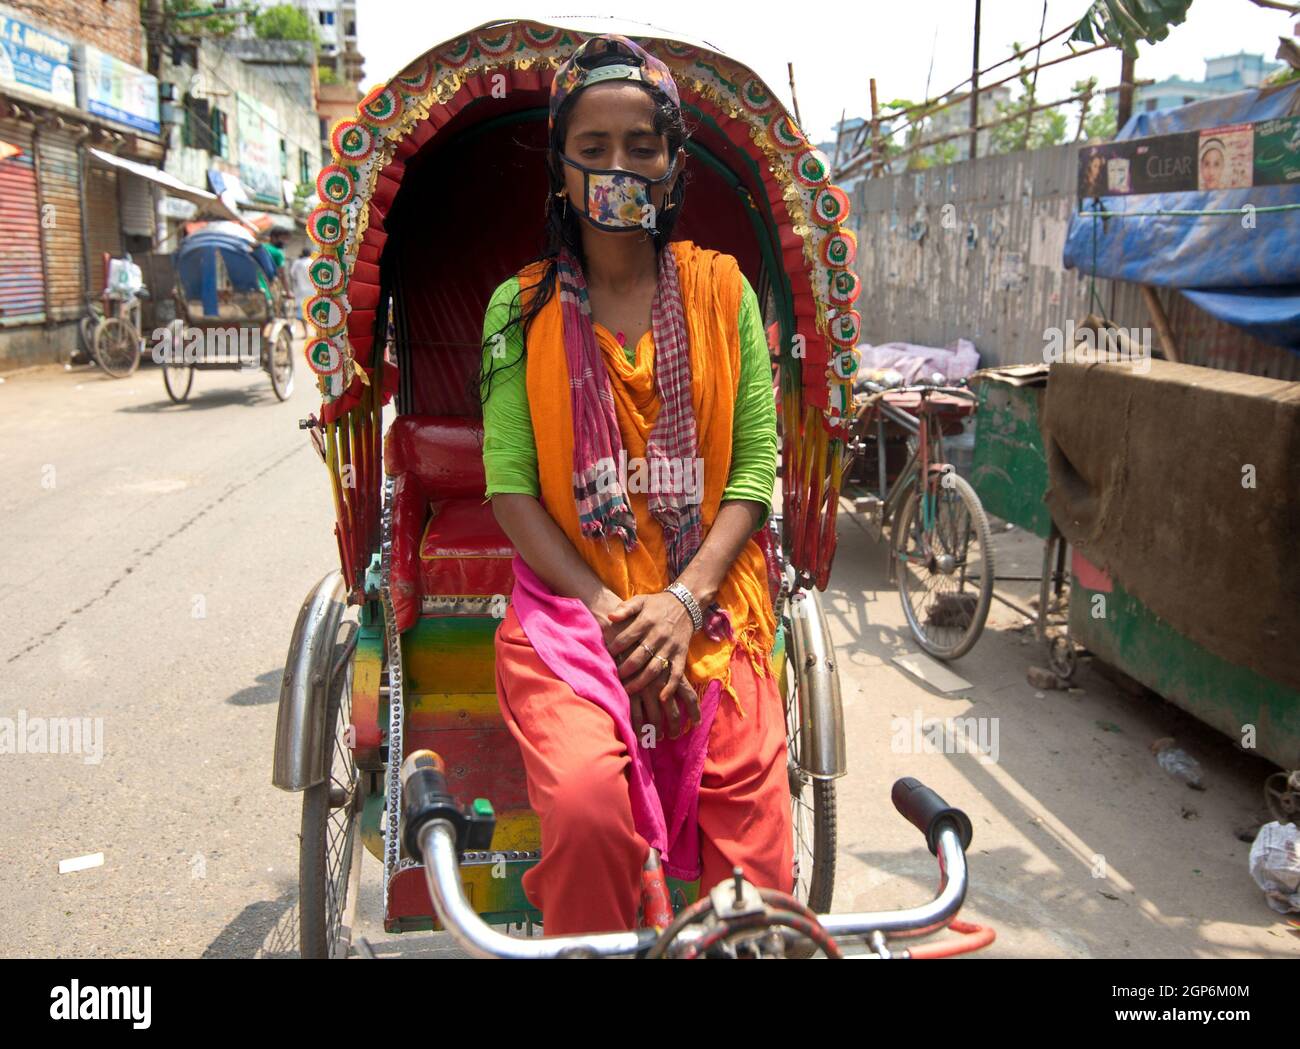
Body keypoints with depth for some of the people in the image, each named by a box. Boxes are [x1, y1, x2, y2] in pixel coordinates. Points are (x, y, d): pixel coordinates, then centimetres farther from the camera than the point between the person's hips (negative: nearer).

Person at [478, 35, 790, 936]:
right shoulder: (523, 308, 6)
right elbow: (511, 489, -2)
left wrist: (681, 602, -12)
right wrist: (608, 610, -13)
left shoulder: (722, 292, 8)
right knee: (587, 804, -28)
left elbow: (755, 468, 2)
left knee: (759, 869, -7)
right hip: (571, 603, -1)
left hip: (708, 611, 1)